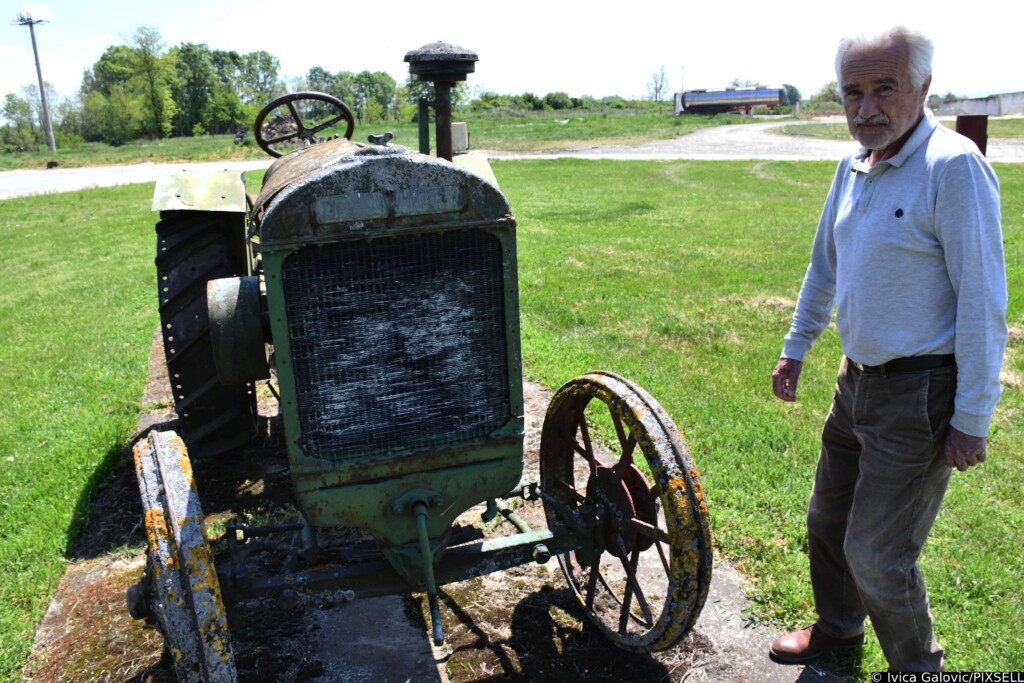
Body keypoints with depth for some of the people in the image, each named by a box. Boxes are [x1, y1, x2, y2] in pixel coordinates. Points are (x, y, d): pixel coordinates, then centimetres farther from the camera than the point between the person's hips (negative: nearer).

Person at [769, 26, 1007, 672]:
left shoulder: (954, 167, -19)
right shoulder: (855, 166, 6)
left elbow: (983, 303, -19)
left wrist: (972, 419, -18)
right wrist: (796, 348, 20)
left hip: (921, 393, -8)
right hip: (858, 377, 8)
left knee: (876, 553, 1)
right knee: (828, 519, 21)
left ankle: (918, 666, 29)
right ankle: (839, 626, 46)